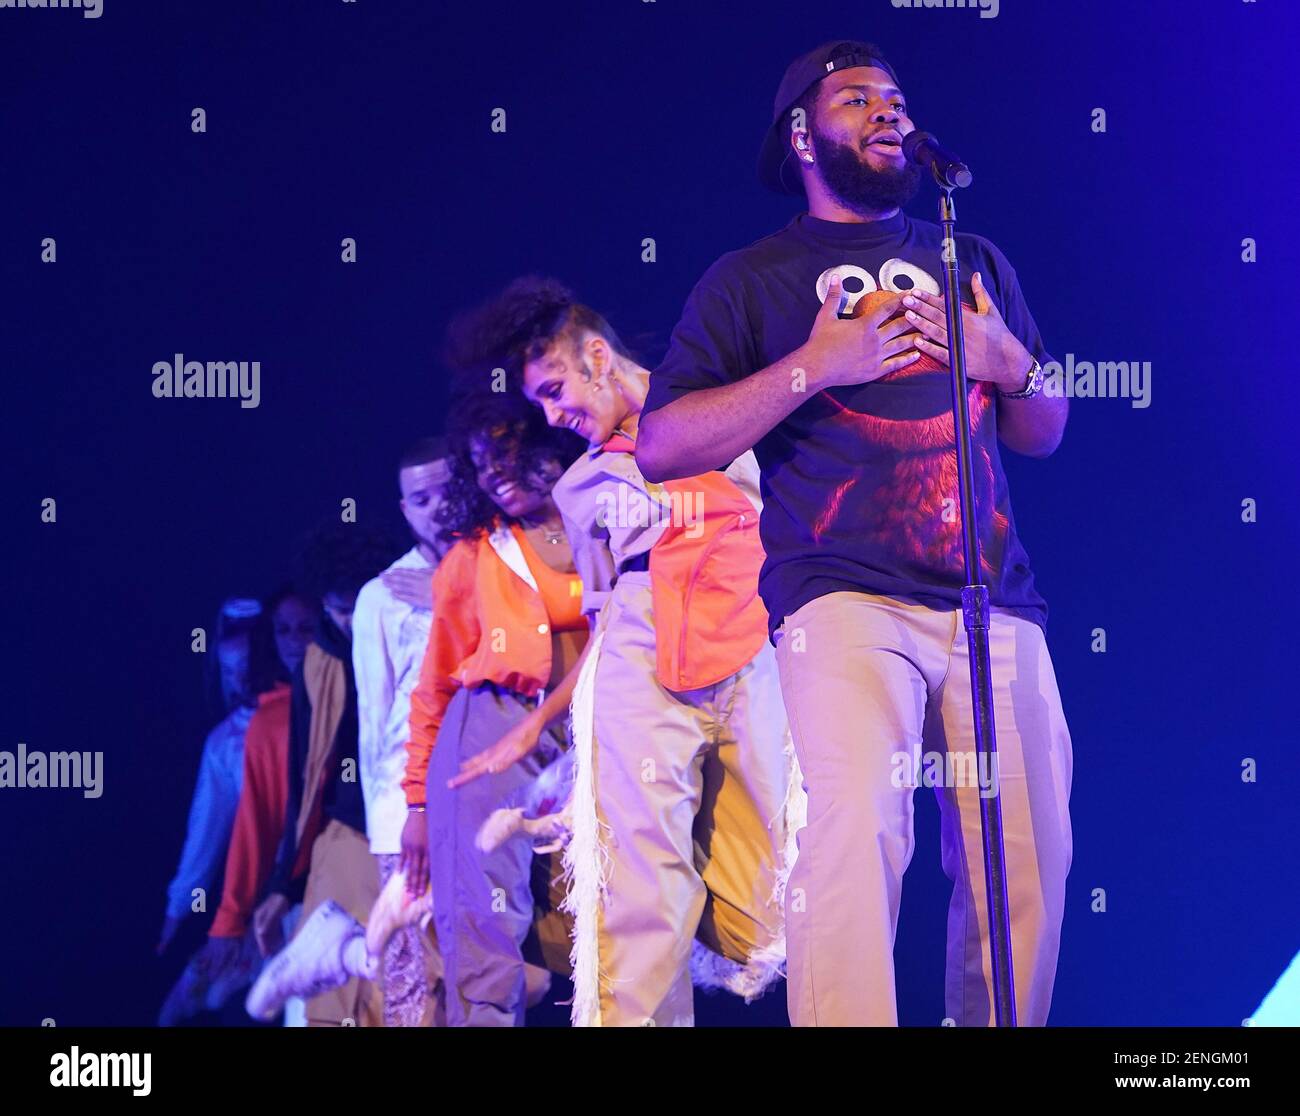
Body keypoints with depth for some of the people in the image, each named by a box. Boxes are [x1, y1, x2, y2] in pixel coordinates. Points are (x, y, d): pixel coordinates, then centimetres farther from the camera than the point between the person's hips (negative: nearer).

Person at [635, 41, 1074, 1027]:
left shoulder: (974, 264, 25)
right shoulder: (751, 279, 12)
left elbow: (1044, 435, 28)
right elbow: (661, 446, 2)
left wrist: (1012, 364, 6)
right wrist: (815, 366, -6)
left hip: (997, 603, 4)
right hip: (848, 598, -4)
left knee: (1031, 860, -4)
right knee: (856, 825, -26)